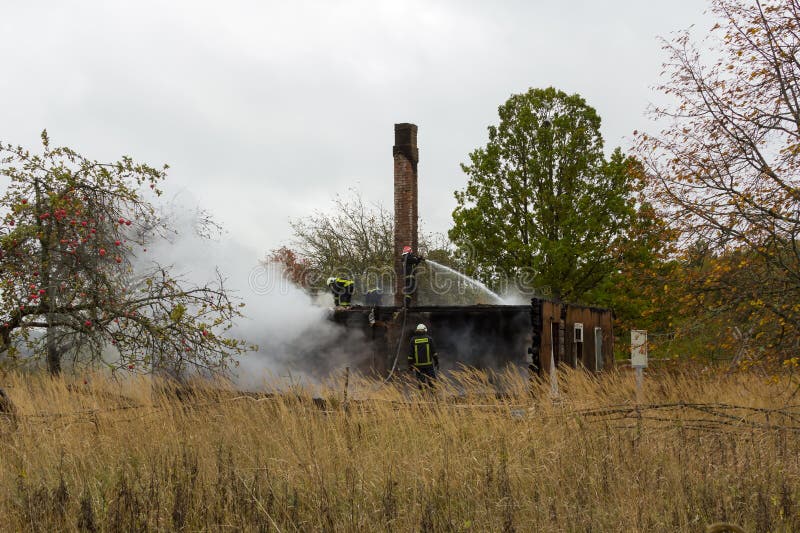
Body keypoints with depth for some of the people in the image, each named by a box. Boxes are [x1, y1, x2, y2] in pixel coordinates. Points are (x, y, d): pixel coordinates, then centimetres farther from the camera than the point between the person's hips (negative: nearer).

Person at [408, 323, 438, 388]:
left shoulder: (413, 340, 2)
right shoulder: (429, 338, 0)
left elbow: (410, 353, 2)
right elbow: (434, 351, 0)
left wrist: (410, 364, 7)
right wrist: (436, 361, 6)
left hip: (418, 365, 1)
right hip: (428, 364, -1)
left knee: (421, 382, 6)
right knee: (432, 381, 4)